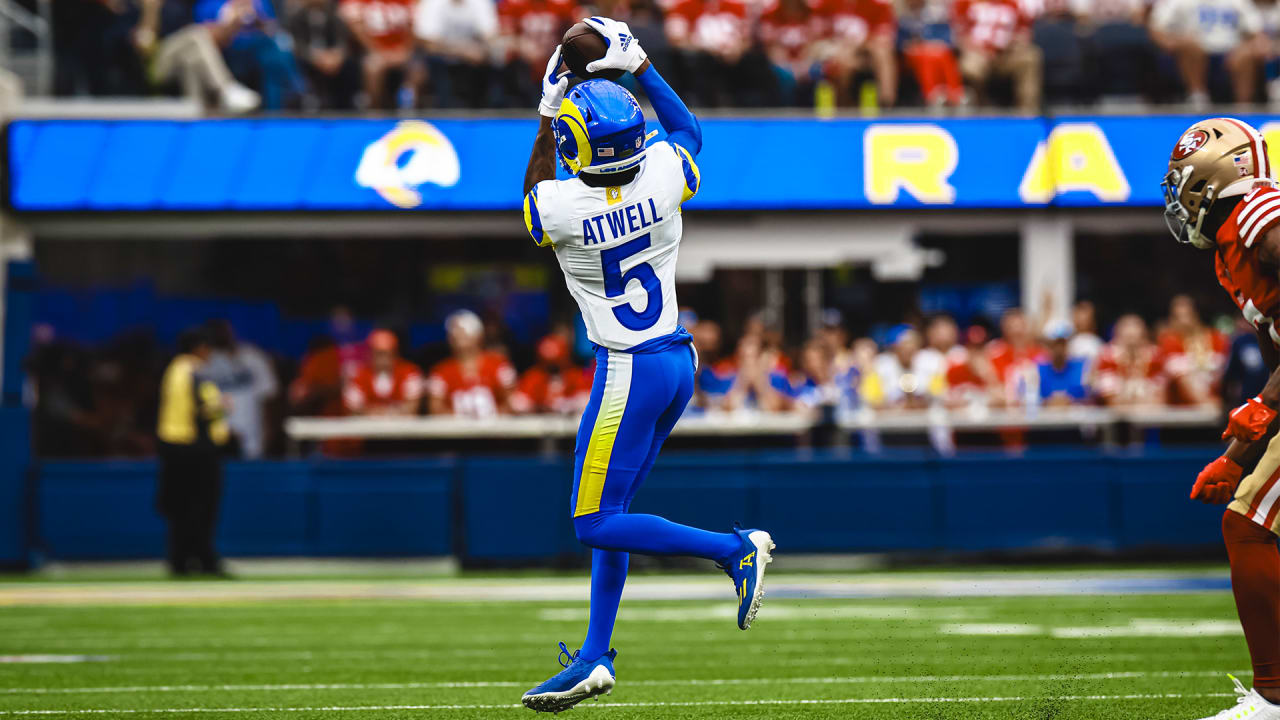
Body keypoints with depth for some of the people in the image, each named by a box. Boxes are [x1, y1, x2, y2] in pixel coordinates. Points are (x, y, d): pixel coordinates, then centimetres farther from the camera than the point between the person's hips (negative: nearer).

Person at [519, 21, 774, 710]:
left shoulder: (559, 208, -19)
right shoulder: (663, 175, -9)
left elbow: (536, 193, 9)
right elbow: (687, 130, 17)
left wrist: (546, 116, 11)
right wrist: (638, 64, 18)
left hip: (627, 372, -7)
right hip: (678, 362, 7)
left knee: (596, 524, 0)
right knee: (609, 510, 15)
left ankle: (736, 549, -9)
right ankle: (595, 658, 18)